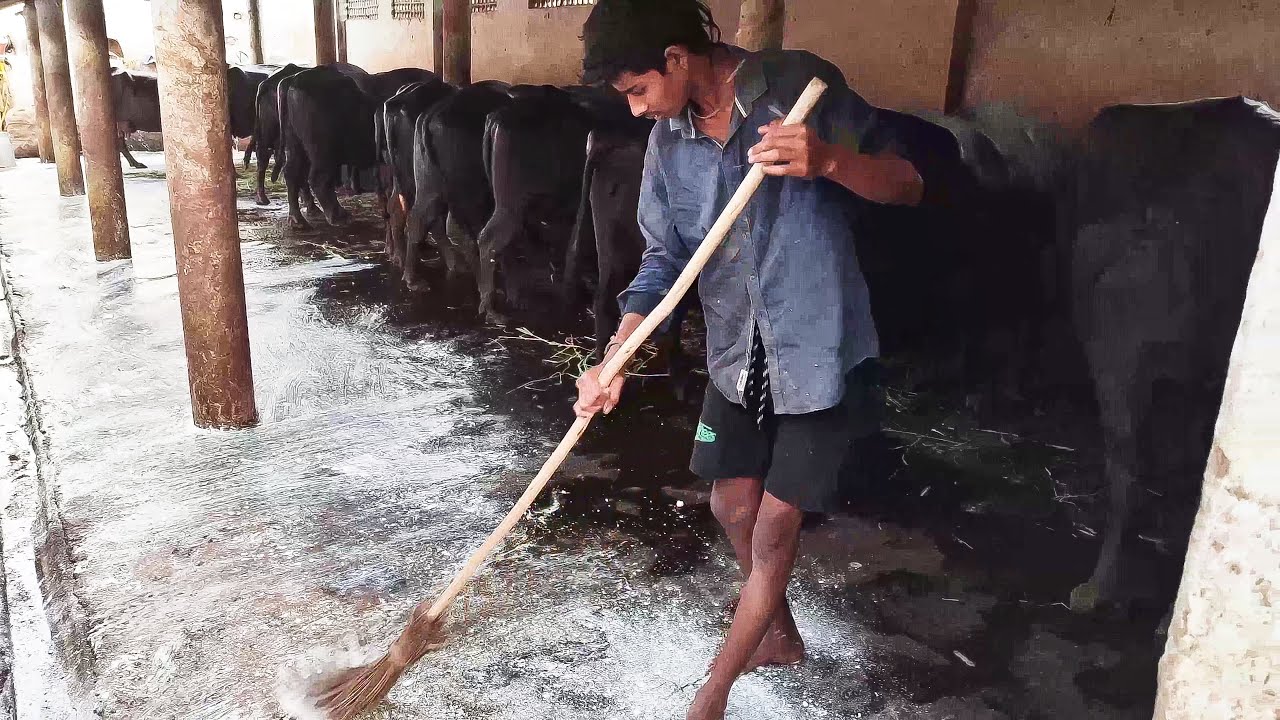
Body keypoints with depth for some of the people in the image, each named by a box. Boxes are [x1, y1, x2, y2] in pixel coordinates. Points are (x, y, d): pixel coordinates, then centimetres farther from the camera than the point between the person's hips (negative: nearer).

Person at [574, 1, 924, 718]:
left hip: (820, 349, -6)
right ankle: (780, 634, 43)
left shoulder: (800, 85, -15)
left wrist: (828, 159, -34)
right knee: (734, 504, 15)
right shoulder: (668, 141, 1)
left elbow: (908, 185, -13)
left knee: (775, 525, 2)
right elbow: (664, 260, 4)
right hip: (737, 354, 6)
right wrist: (613, 360, -8)